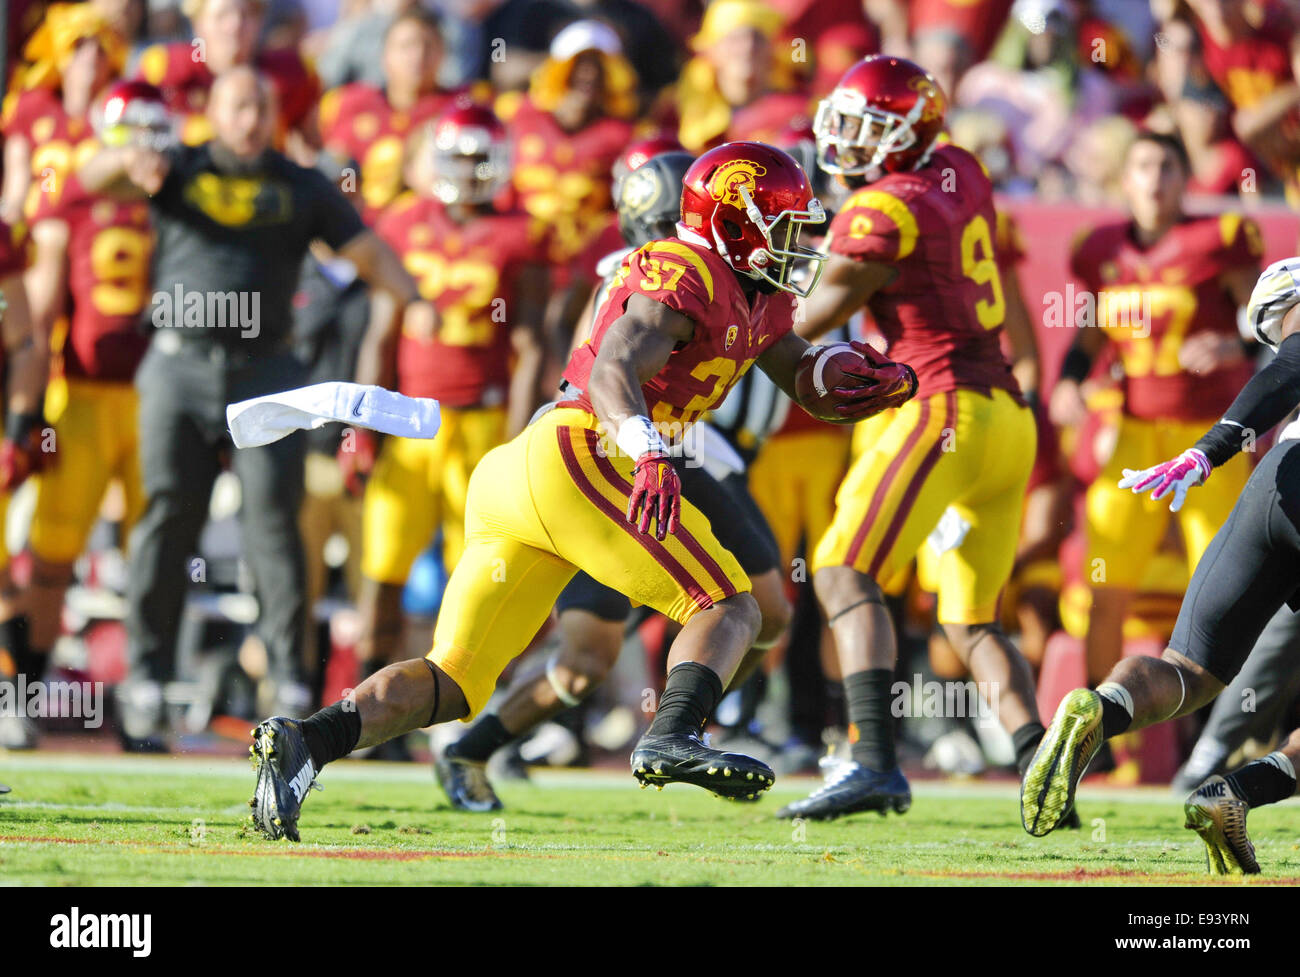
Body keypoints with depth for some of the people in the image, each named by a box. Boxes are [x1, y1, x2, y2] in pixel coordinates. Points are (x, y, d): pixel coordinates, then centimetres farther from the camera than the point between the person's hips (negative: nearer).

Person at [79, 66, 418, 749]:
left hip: (264, 371, 0)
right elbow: (95, 179, -5)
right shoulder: (178, 172, 9)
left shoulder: (302, 189, 12)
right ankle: (146, 680, 7)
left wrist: (411, 300, -9)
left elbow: (369, 252, 10)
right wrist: (130, 160, -29)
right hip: (181, 366, 0)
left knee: (273, 519, -7)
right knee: (170, 519, 0)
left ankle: (289, 677, -6)